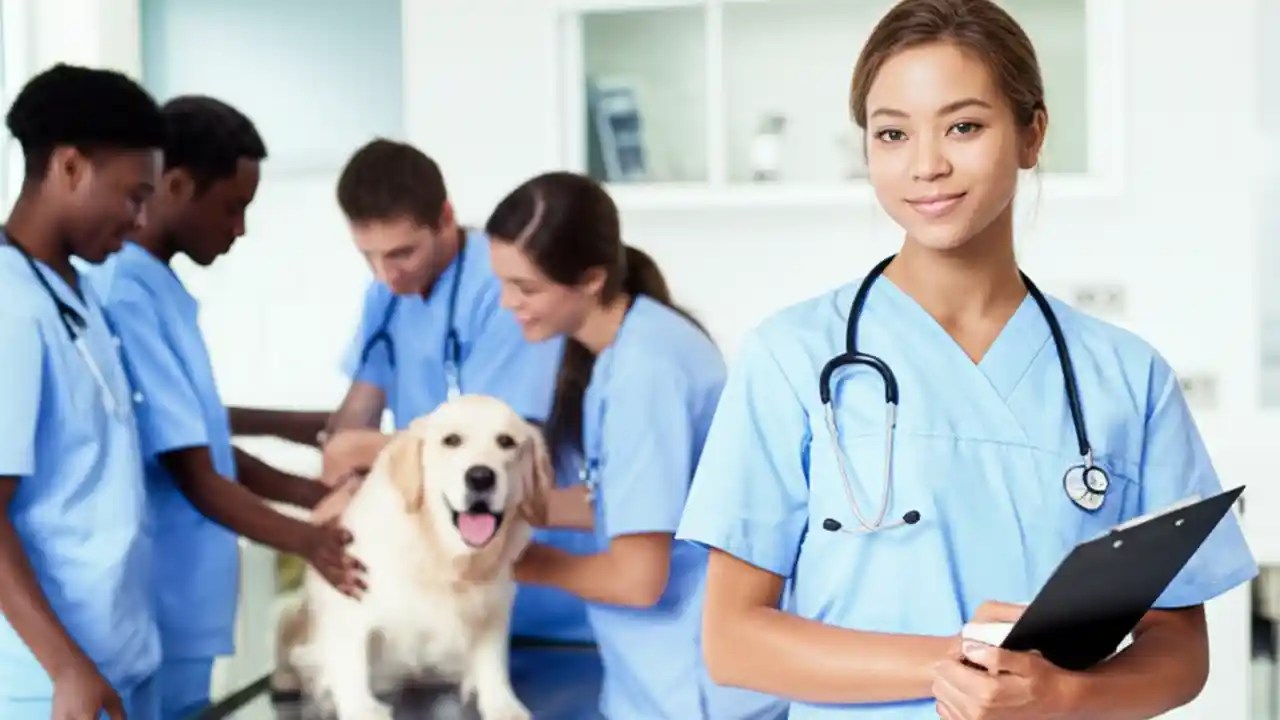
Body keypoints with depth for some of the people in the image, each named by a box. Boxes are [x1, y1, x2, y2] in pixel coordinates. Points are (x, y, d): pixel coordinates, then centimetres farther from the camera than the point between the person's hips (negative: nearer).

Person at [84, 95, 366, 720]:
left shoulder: (163, 289, 10)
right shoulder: (125, 296, -19)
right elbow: (196, 479, -18)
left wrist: (315, 494, 11)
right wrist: (307, 539, -8)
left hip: (183, 608, 9)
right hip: (156, 617, -9)